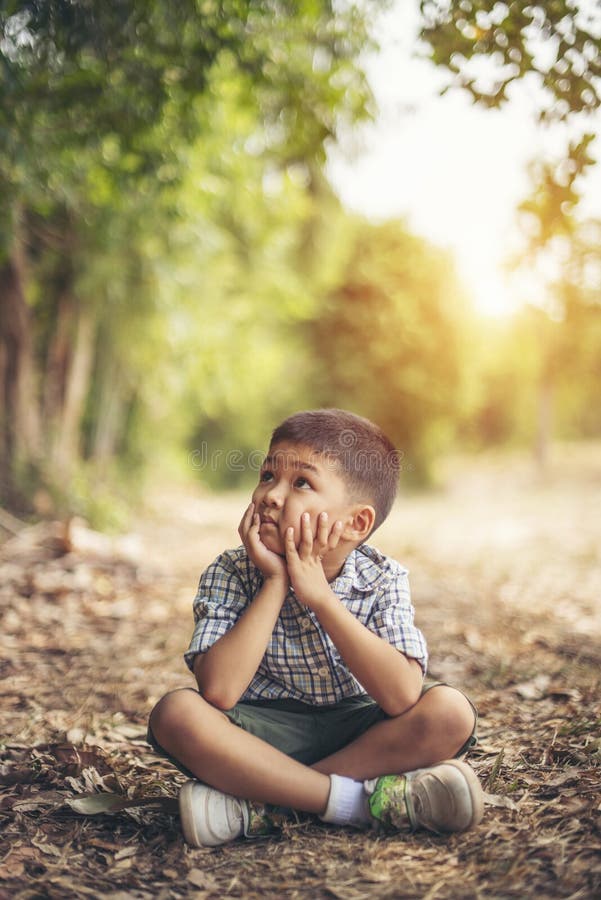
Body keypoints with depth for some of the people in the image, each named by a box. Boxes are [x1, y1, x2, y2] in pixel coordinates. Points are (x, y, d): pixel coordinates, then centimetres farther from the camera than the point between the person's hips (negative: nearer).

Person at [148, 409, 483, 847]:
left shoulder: (383, 579, -10)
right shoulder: (229, 575, -12)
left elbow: (403, 697, -24)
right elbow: (218, 692, -25)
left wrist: (320, 596, -26)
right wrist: (275, 584, -25)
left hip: (354, 733, 2)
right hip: (262, 736, -1)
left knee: (451, 712, -24)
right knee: (176, 713, -29)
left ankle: (262, 804, -22)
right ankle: (357, 800, -23)